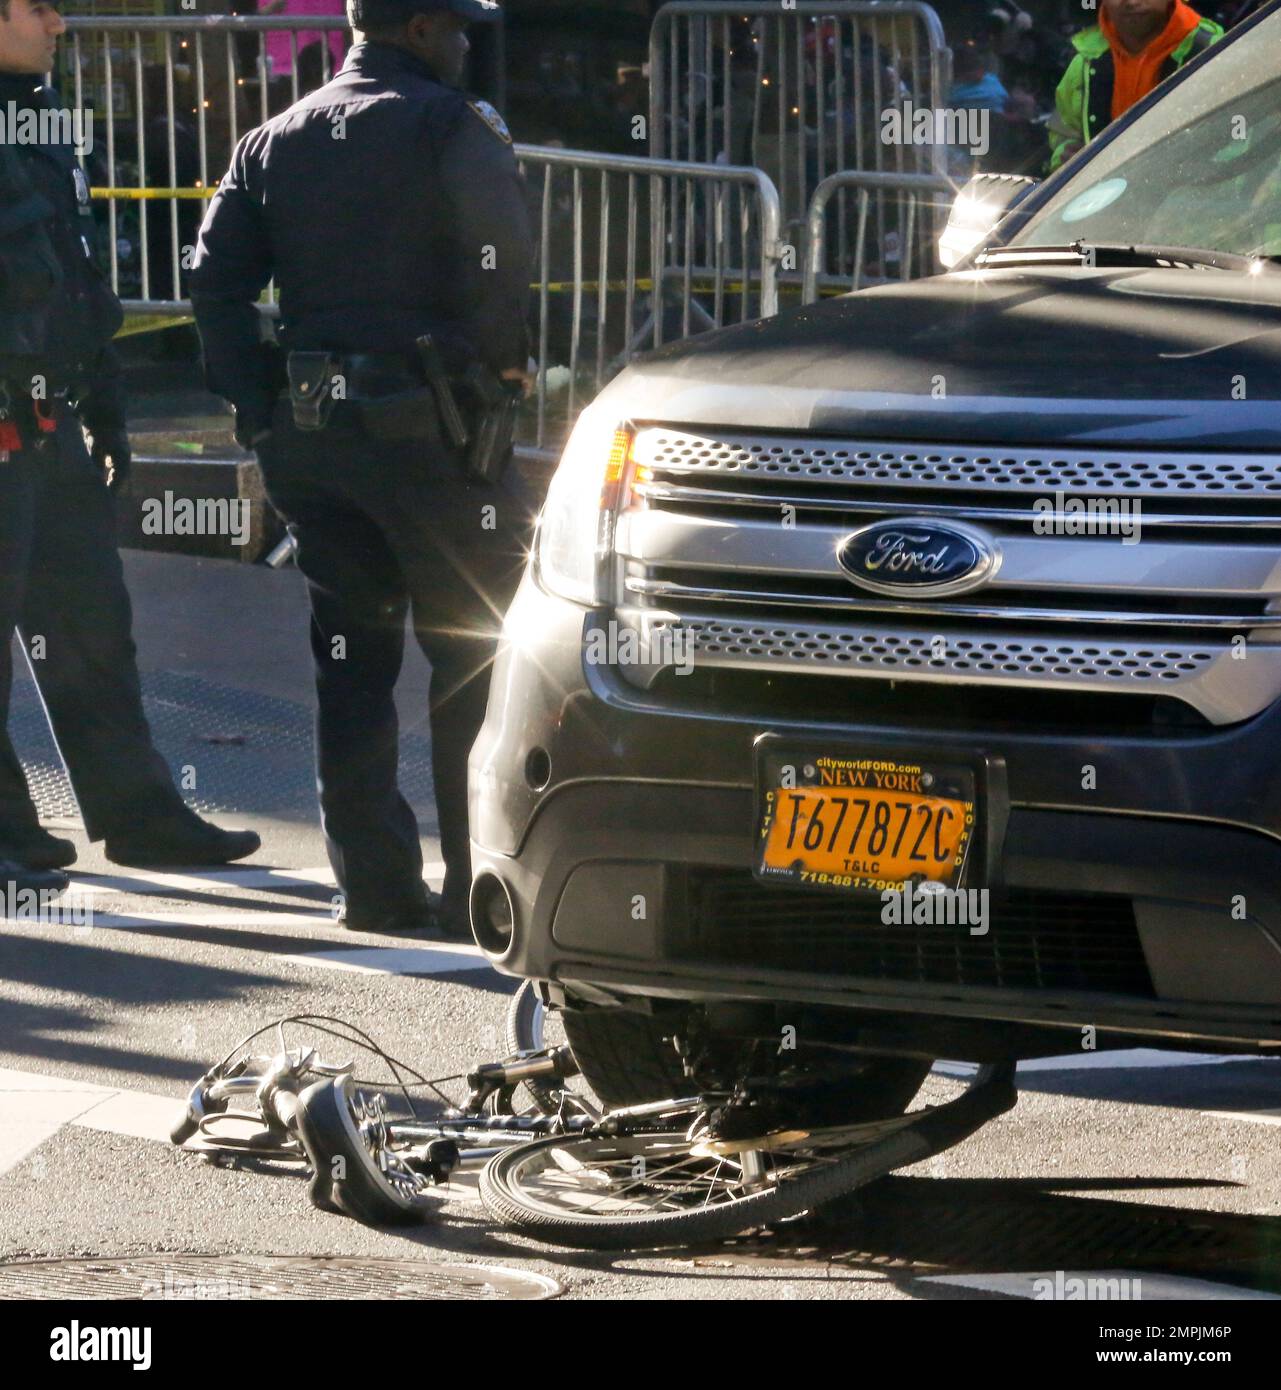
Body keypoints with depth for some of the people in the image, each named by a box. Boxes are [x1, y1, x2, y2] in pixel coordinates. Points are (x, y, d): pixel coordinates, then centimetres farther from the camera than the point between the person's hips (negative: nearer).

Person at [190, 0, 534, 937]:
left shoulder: (276, 142, 13)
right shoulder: (453, 128, -6)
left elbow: (216, 276, 6)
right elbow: (500, 254, -17)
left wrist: (257, 404, 7)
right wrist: (502, 361, -2)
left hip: (308, 429, 6)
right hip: (427, 427, -6)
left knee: (351, 660, 11)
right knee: (474, 658, 2)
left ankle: (376, 883, 10)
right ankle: (476, 887, 0)